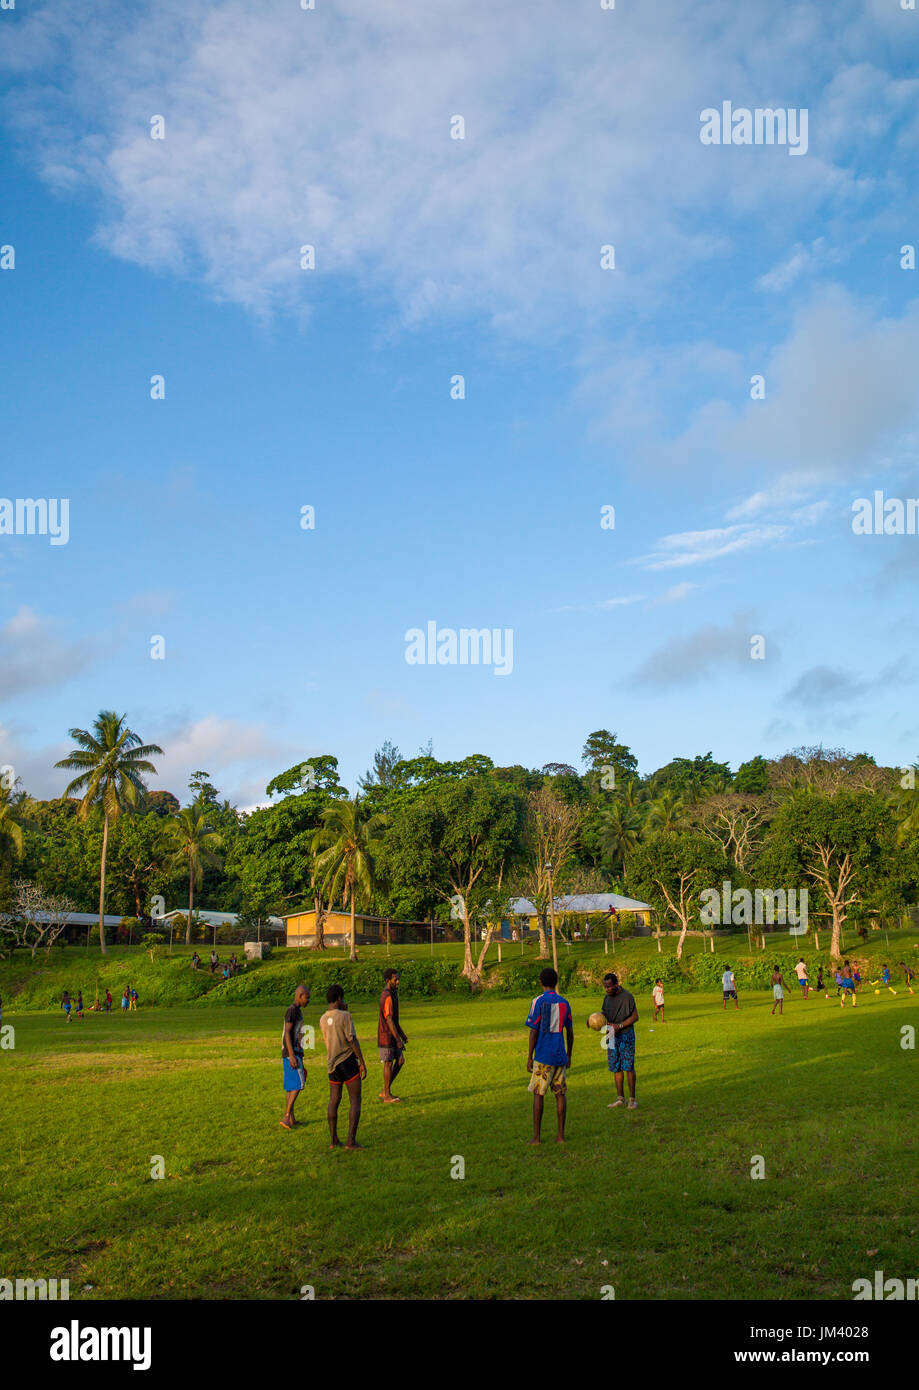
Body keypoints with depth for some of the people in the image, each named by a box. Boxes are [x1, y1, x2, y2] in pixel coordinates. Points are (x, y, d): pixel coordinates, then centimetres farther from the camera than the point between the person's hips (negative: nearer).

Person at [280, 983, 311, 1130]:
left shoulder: (297, 1011, 17)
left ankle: (291, 1119, 10)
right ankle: (286, 1116, -14)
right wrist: (292, 1055, -23)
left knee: (291, 1085, 8)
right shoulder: (292, 1010, -13)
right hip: (291, 1053, -10)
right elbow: (287, 1033, -19)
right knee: (297, 1084, -12)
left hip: (295, 1053, 10)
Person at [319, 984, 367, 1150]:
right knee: (355, 1101, -1)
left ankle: (333, 1139, 14)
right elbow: (352, 1040, -16)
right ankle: (351, 1140, -6)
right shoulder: (346, 1017, -12)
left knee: (334, 1101, 13)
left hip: (333, 1064, 6)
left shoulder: (322, 1020, 6)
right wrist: (362, 1063, -10)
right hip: (348, 1061, -6)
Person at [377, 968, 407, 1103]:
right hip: (386, 1037, -10)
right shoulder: (387, 997, -20)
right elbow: (389, 1020, -23)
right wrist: (398, 1039, -22)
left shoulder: (393, 994, 12)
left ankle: (384, 1091, 17)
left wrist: (402, 1034, 20)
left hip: (393, 1035, 10)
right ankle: (387, 1096, 10)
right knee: (388, 1063, -1)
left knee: (400, 1061, 10)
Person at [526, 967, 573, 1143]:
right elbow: (570, 1033, 12)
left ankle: (537, 1136, 1)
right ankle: (561, 1135, 8)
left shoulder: (539, 1002, -7)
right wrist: (568, 1057, 20)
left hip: (543, 1057, -4)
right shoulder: (564, 1003, 8)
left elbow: (533, 1031, -9)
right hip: (560, 1056, 4)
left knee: (538, 1094, 1)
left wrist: (529, 1057, -3)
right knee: (560, 1094, 8)